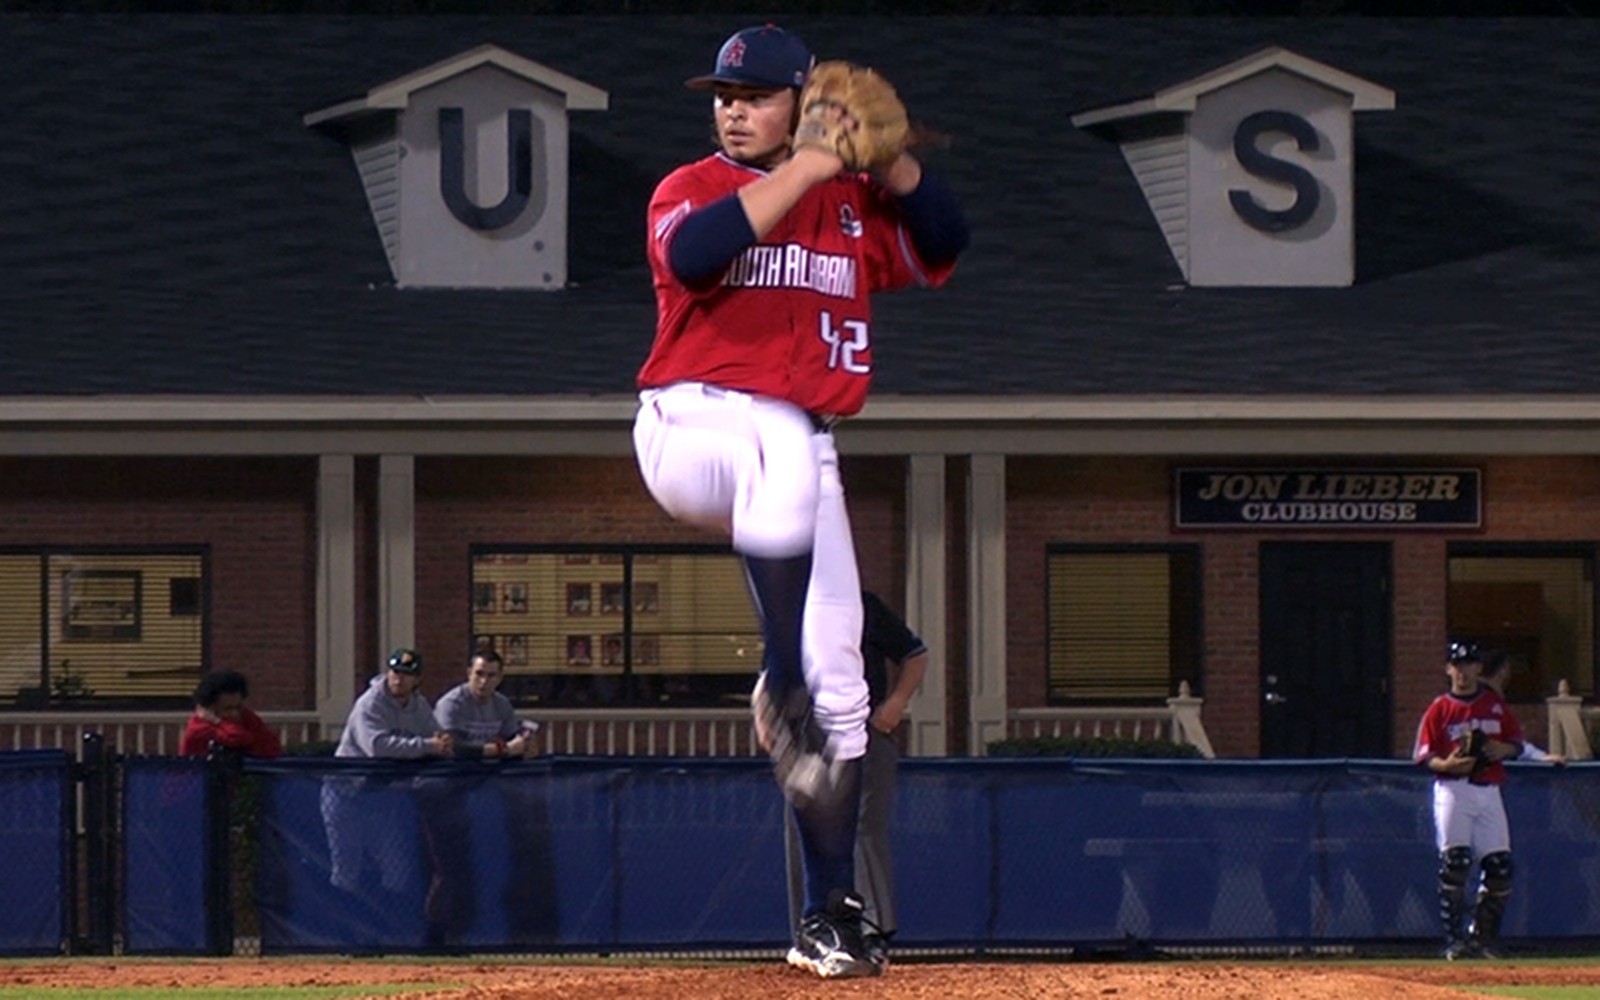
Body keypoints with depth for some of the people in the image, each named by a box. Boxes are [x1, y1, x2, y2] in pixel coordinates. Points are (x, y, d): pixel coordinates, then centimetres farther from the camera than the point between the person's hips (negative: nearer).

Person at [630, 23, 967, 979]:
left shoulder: (853, 202, 15)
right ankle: (780, 691, -32)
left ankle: (831, 913, 5)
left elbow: (942, 250, 4)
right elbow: (693, 254, -20)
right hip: (694, 425, -5)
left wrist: (891, 159, -8)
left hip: (803, 451, 5)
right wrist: (808, 168, -18)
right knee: (783, 455, -42)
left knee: (839, 683, -1)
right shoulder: (692, 188, 2)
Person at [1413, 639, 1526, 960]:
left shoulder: (1495, 704, 11)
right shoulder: (1440, 708, 2)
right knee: (1454, 862, -12)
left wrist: (1503, 750, -8)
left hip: (1489, 792, 4)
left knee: (1499, 866, -1)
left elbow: (1516, 743, 14)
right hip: (1453, 790, -4)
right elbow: (1425, 756, -2)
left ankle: (1480, 937, 10)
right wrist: (1446, 764, -22)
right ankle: (1455, 941, -9)